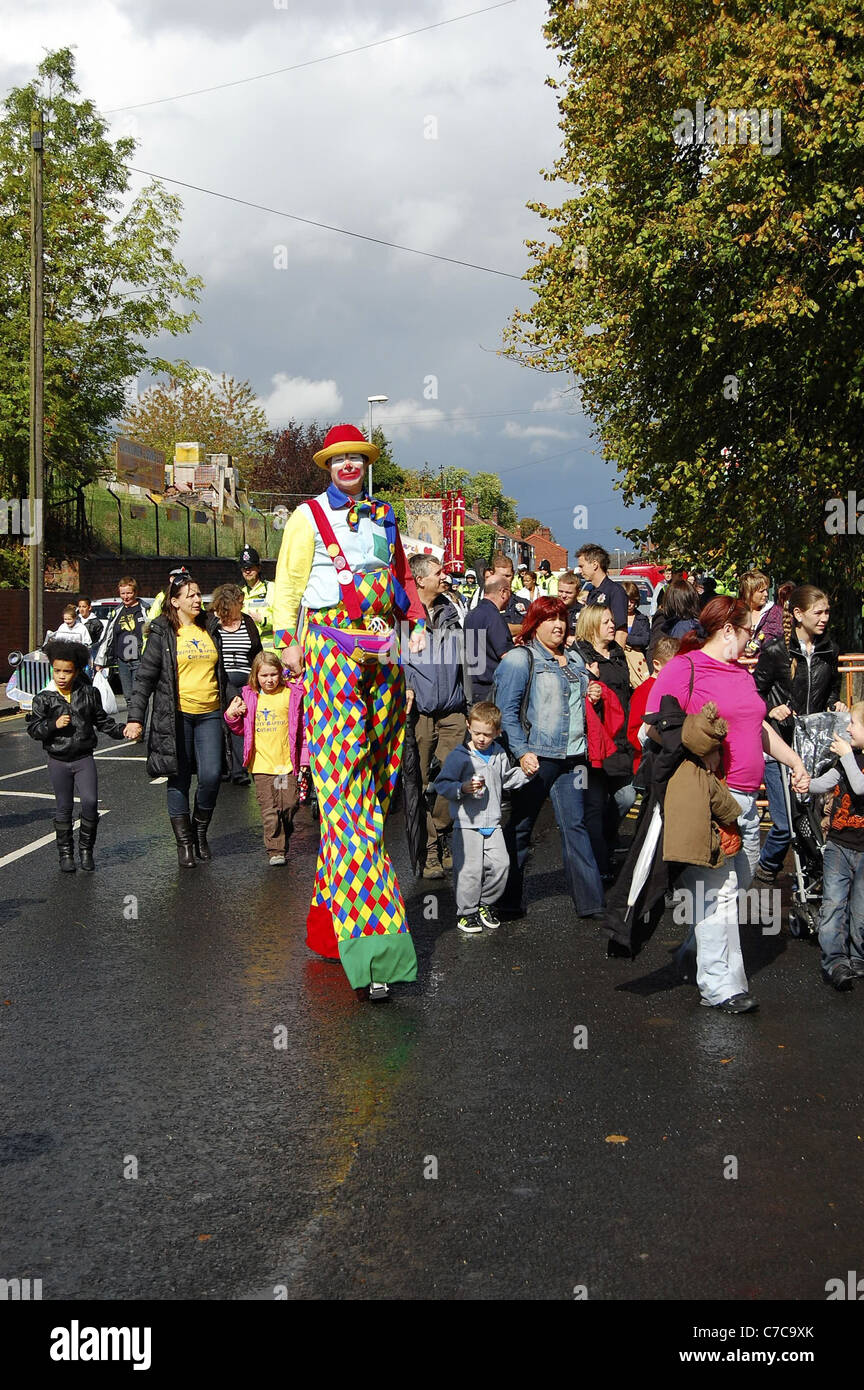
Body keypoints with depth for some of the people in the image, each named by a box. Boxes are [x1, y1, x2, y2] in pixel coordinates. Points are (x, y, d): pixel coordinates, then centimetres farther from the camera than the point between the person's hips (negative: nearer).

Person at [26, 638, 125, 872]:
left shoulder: (89, 694, 0)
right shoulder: (44, 699, -4)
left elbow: (101, 720, 11)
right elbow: (33, 729, -4)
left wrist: (121, 731, 0)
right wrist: (53, 725, -19)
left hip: (84, 758, 1)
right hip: (58, 760, 0)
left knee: (90, 802, -10)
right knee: (63, 808, 8)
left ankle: (86, 849, 8)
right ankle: (65, 853, 20)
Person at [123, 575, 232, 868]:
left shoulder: (211, 630, 13)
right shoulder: (163, 633, 1)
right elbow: (145, 677, -2)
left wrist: (230, 705, 22)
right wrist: (135, 717, -9)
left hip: (209, 714, 3)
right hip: (176, 716, -3)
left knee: (211, 776, -8)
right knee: (179, 780, 2)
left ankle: (200, 830, 16)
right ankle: (184, 843, 12)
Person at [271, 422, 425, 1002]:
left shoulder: (383, 516, 20)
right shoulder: (309, 516, 5)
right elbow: (289, 580, 3)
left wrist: (419, 621, 13)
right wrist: (287, 638, -5)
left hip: (383, 645, 6)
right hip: (332, 643, -6)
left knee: (377, 769, 3)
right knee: (345, 779, -12)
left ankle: (331, 906, 15)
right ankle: (368, 946, -16)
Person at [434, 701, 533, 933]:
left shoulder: (499, 755, 10)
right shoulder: (458, 756, -8)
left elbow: (507, 780, 25)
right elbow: (442, 784, -7)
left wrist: (525, 773, 10)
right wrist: (463, 788, -22)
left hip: (492, 823, 5)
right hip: (467, 823, -5)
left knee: (500, 864, -1)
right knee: (470, 869, -5)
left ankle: (485, 904, 20)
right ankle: (466, 912, 12)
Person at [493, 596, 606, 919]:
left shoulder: (574, 659, 17)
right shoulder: (520, 659, -4)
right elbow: (506, 710, -10)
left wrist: (592, 695, 8)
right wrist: (521, 752, -19)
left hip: (572, 756, 5)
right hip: (536, 757, -5)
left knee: (574, 826, 3)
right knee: (519, 828, 4)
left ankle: (590, 901, 4)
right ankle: (508, 901, 16)